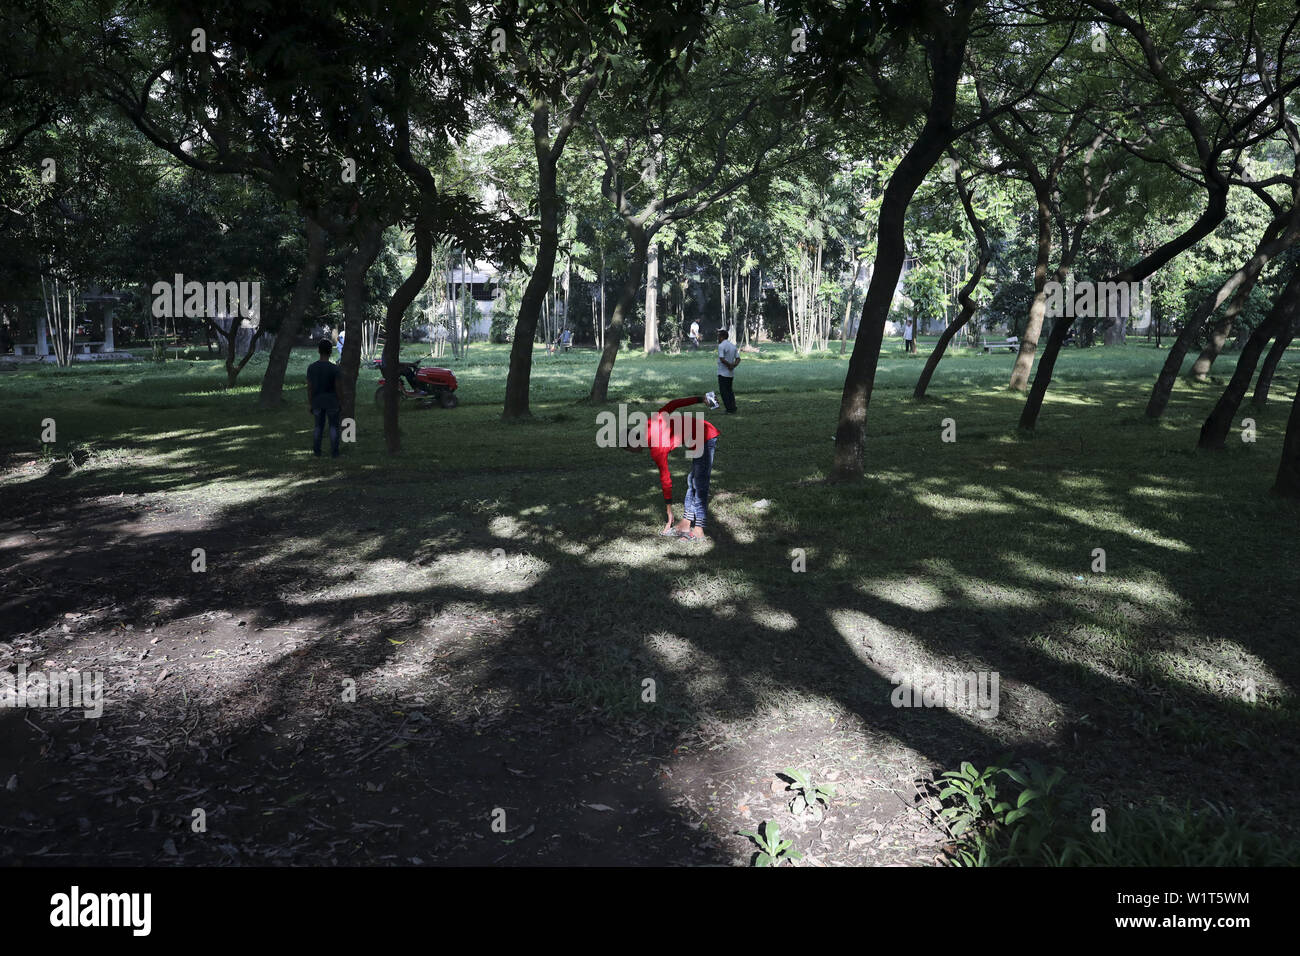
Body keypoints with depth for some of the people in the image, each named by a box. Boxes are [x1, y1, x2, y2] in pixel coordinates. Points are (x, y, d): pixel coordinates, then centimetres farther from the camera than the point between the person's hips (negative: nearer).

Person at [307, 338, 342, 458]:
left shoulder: (311, 367, -6)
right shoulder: (335, 368, -14)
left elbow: (309, 388, -3)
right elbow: (338, 387, -10)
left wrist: (311, 404, 6)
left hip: (317, 402, 3)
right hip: (331, 401, -3)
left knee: (319, 426, 14)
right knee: (334, 426, 7)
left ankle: (317, 451, 13)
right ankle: (334, 452, 5)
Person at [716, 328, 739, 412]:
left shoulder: (721, 346, -14)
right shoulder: (733, 345, 12)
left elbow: (722, 359, -24)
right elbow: (738, 358, 9)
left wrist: (729, 365, -14)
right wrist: (734, 365, -5)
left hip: (723, 373, -8)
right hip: (731, 373, 8)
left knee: (724, 392, -1)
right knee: (729, 390, 19)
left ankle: (730, 409, -4)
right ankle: (733, 408, 17)